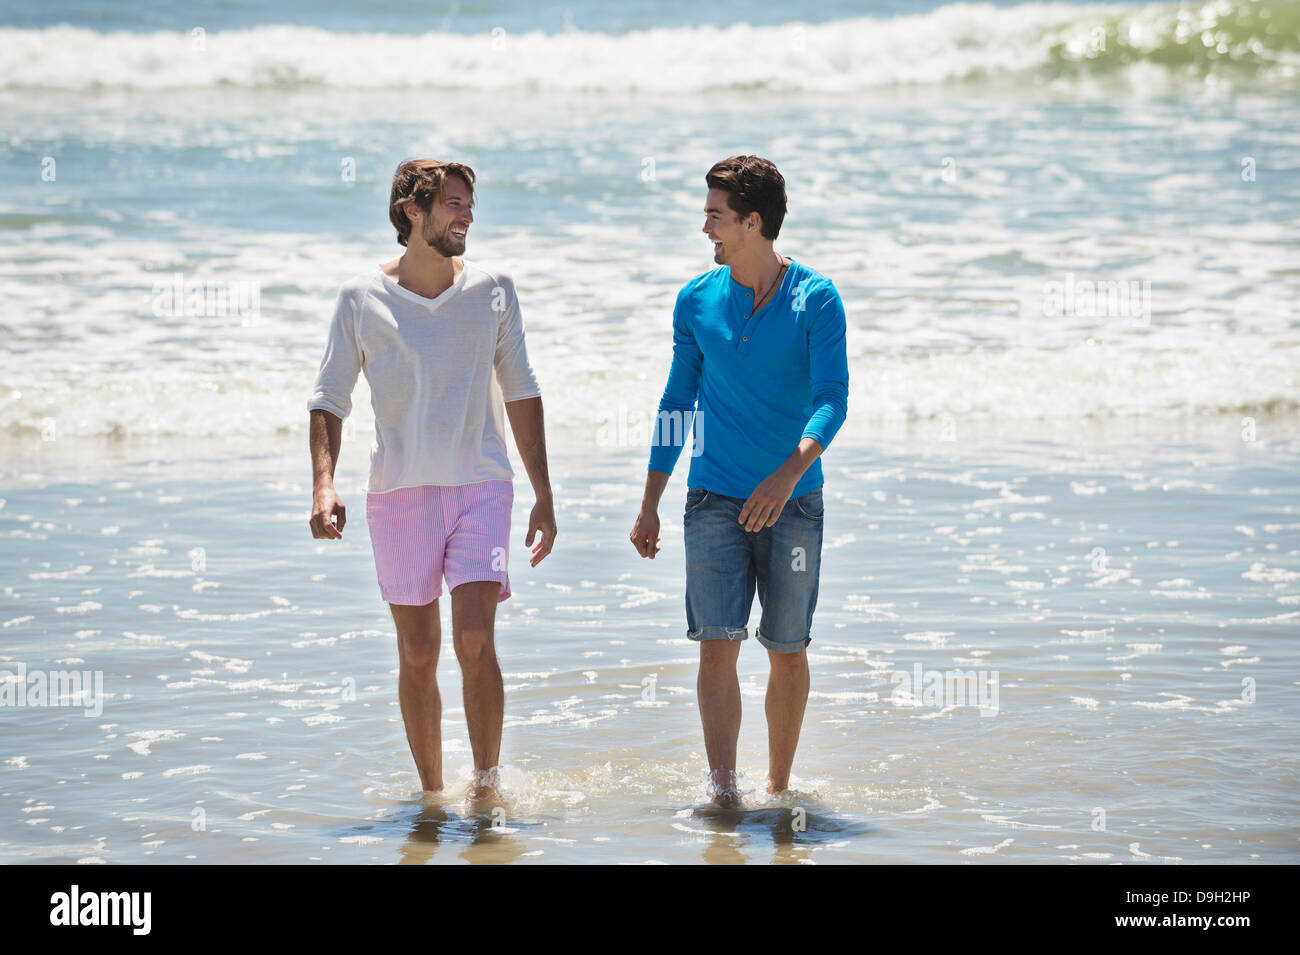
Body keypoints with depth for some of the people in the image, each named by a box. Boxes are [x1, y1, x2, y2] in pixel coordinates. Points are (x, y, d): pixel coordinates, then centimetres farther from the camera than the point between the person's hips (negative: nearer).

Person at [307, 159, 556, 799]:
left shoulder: (493, 289, 6)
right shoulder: (362, 297, 1)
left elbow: (520, 392, 12)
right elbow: (329, 399, 4)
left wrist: (544, 497, 10)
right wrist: (324, 486, -11)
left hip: (482, 487, 0)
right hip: (399, 493, 0)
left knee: (475, 642, -14)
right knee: (417, 655, 5)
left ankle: (486, 787, -4)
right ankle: (430, 795, 17)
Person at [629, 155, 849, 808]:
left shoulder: (815, 299, -6)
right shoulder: (696, 301, 5)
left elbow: (832, 399, -15)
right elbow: (677, 404, 13)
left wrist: (789, 474, -31)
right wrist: (649, 504, 11)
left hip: (791, 501, -2)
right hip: (715, 499, 2)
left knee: (788, 652, 6)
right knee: (718, 645, -10)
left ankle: (779, 785, 21)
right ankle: (721, 788, -13)